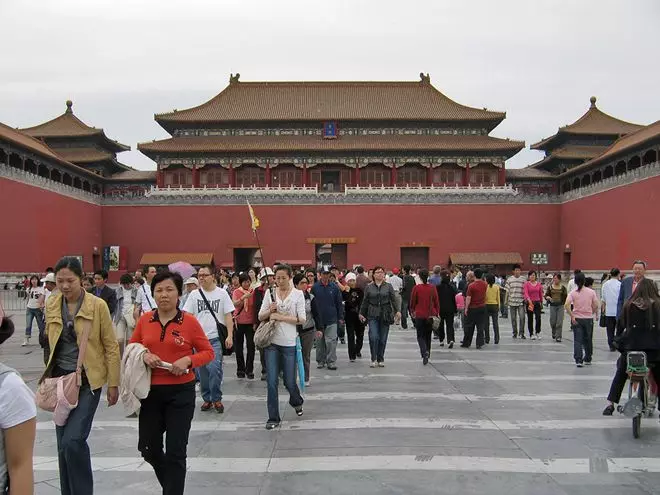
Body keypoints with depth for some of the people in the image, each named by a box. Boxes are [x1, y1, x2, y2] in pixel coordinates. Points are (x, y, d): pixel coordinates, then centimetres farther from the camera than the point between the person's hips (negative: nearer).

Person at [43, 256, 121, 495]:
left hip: (88, 380, -5)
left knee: (73, 441, -15)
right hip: (61, 378, 5)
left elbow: (111, 346, -6)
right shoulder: (52, 305, 2)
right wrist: (49, 375, 16)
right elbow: (50, 341, 15)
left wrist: (113, 383, -5)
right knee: (63, 444, 10)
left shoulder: (98, 305, -10)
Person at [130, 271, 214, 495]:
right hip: (151, 391, 4)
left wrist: (188, 360, -19)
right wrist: (143, 355, -10)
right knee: (148, 448, 14)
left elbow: (208, 352, -1)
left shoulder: (190, 321, -8)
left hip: (180, 392, -3)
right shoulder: (144, 320, 1)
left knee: (175, 451, 1)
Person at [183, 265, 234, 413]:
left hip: (216, 338, -3)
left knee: (214, 369, -13)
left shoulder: (222, 293, 1)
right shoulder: (194, 294, 7)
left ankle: (216, 399, 2)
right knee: (202, 370, 8)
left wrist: (230, 335, -9)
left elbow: (228, 316, 0)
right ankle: (207, 398, 21)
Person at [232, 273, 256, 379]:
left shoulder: (253, 291, -1)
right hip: (239, 322, 0)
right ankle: (240, 369, 19)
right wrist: (243, 297, -35)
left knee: (251, 346, -2)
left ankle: (249, 370, 6)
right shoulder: (236, 292, -2)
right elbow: (235, 304, -18)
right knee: (239, 347, 8)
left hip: (250, 322, 0)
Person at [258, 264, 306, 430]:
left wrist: (280, 317, -13)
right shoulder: (269, 293, 4)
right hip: (271, 341, 2)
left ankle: (296, 401, 40)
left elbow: (302, 319, -8)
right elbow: (260, 317, 7)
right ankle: (273, 418, 10)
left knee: (289, 381, 6)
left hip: (289, 343, -2)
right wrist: (269, 311, -13)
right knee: (272, 381, -1)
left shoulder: (298, 294, -2)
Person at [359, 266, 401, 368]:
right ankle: (373, 359, 0)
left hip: (385, 315, 0)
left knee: (383, 339, 5)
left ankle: (380, 359, 18)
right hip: (373, 316, 0)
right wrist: (361, 313, 13)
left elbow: (394, 299, 3)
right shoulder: (369, 287, 7)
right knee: (373, 337, -12)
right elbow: (365, 302, 13)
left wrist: (398, 311, -8)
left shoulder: (388, 287, 6)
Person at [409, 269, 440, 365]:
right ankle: (426, 355, 25)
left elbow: (412, 302, 0)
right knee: (428, 336, 17)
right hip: (431, 315, 3)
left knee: (420, 336, 6)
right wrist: (437, 313, 12)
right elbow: (437, 302, 2)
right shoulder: (433, 288, -2)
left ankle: (425, 352, -18)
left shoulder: (416, 288, -9)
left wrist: (412, 312, 17)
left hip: (420, 315, -3)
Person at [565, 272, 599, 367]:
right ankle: (587, 359, 28)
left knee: (577, 340, 1)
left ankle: (578, 360, -8)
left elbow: (567, 305, -18)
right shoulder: (591, 292, -2)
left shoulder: (572, 293, -5)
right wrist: (591, 313, 15)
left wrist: (572, 316, -11)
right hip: (588, 319, 1)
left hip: (576, 319, -1)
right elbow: (596, 306, -3)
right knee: (588, 340, 16)